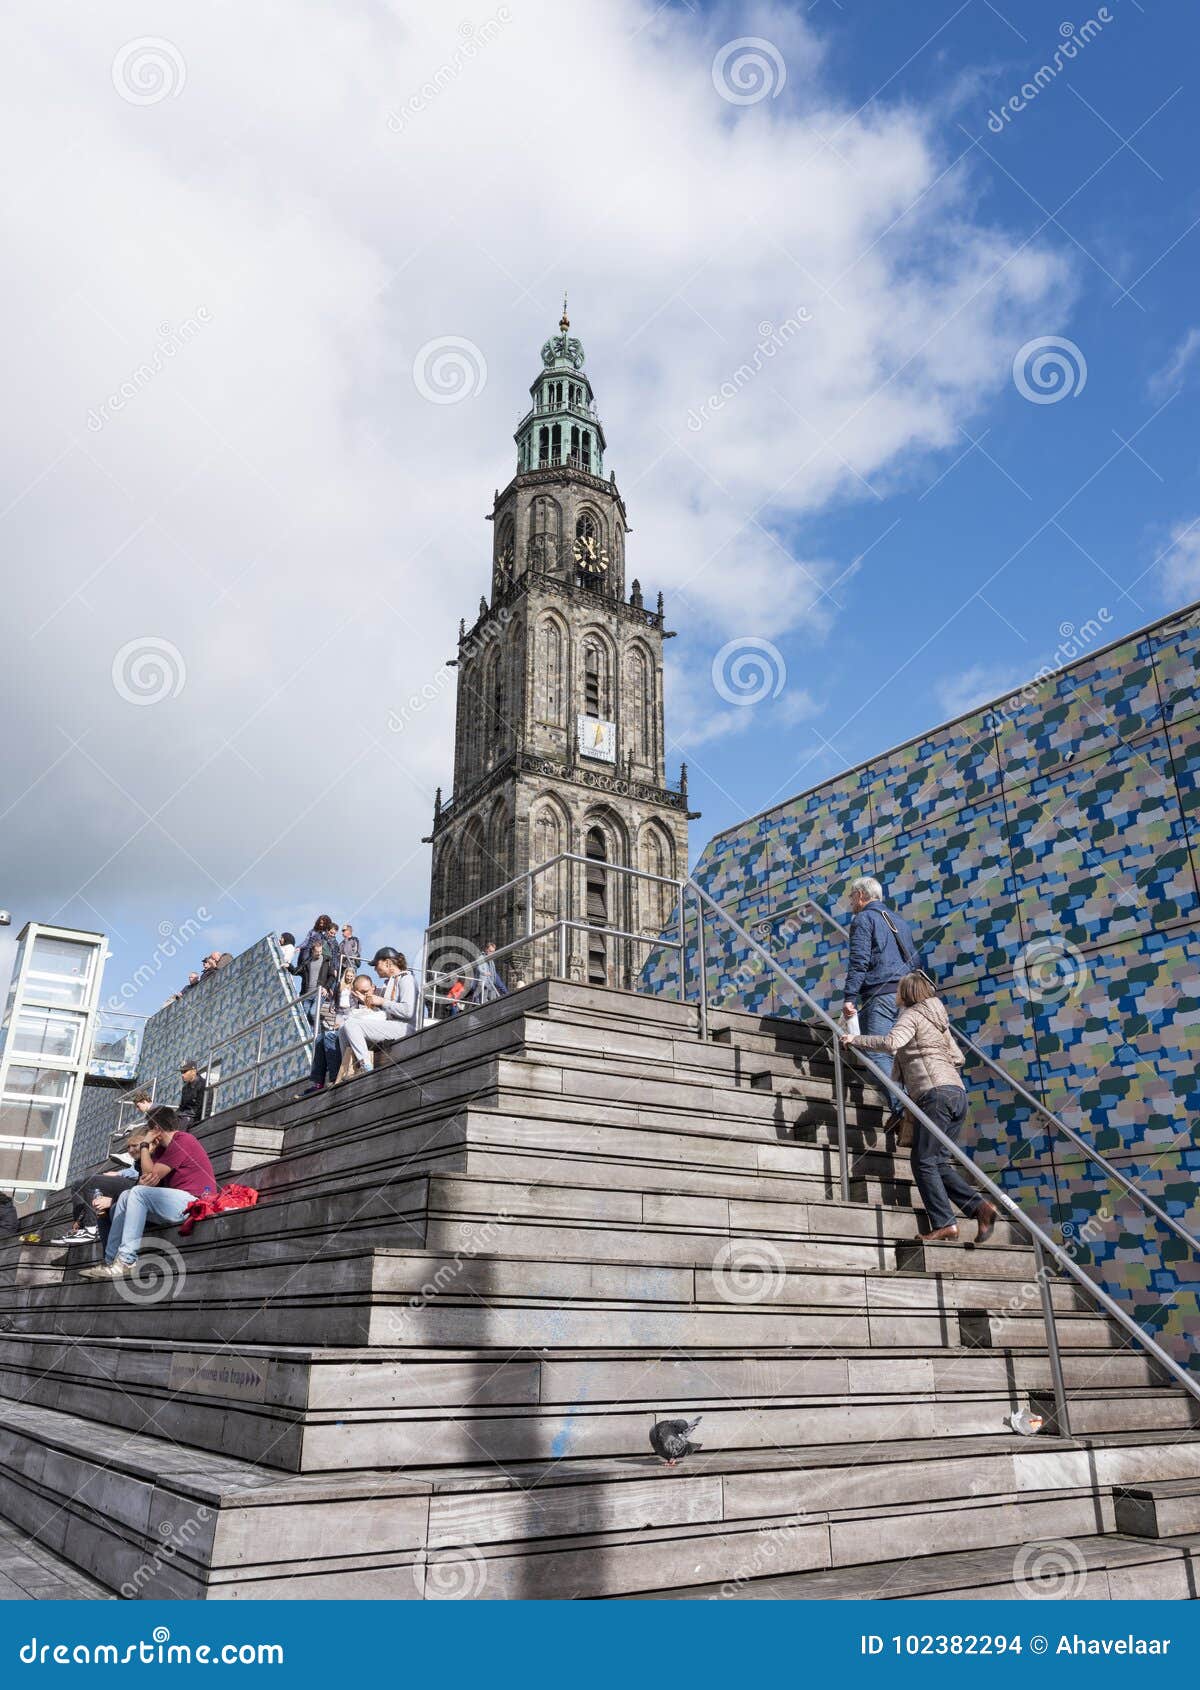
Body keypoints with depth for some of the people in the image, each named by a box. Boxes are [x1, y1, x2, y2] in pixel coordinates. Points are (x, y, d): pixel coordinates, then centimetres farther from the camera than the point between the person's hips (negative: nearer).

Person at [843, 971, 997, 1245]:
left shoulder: (912, 1014, 1)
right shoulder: (938, 1020, 26)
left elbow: (891, 1042, -16)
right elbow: (957, 1058, 28)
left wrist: (856, 1039, -6)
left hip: (935, 1093, -9)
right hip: (957, 1092, 9)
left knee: (924, 1161, -7)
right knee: (939, 1161, 8)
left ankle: (944, 1224, -13)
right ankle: (979, 1205, -7)